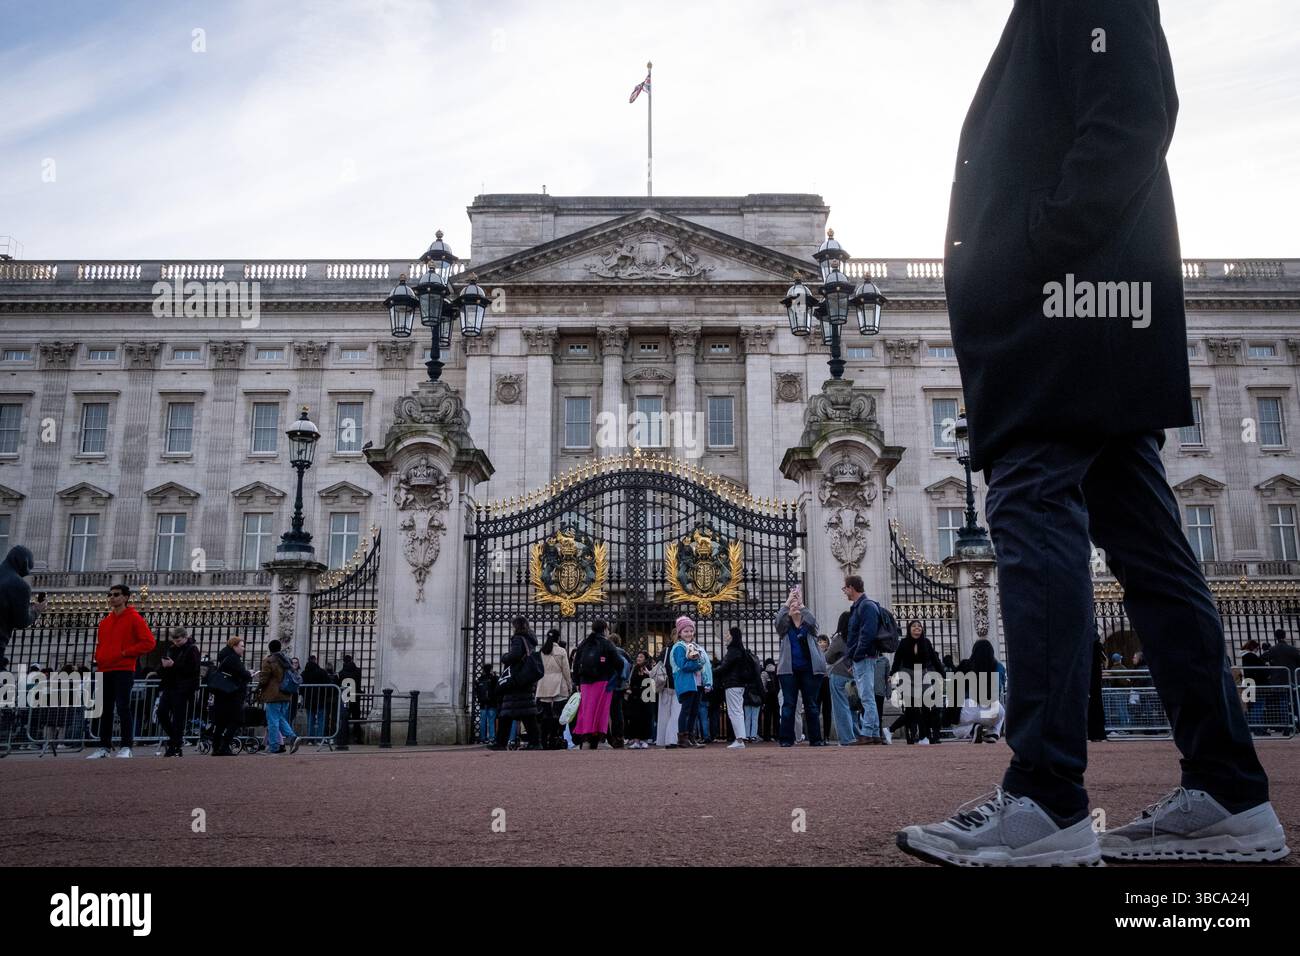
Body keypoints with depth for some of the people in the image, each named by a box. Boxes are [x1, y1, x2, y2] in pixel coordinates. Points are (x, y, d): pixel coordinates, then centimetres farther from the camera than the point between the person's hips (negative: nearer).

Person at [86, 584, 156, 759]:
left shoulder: (134, 618, -3)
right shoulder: (105, 621, 18)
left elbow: (149, 642, -9)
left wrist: (126, 652, -11)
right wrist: (98, 661, 11)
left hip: (124, 670, -7)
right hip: (105, 671, 7)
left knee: (123, 708, -9)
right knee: (105, 710, 9)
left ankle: (126, 747, -7)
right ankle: (104, 747, 15)